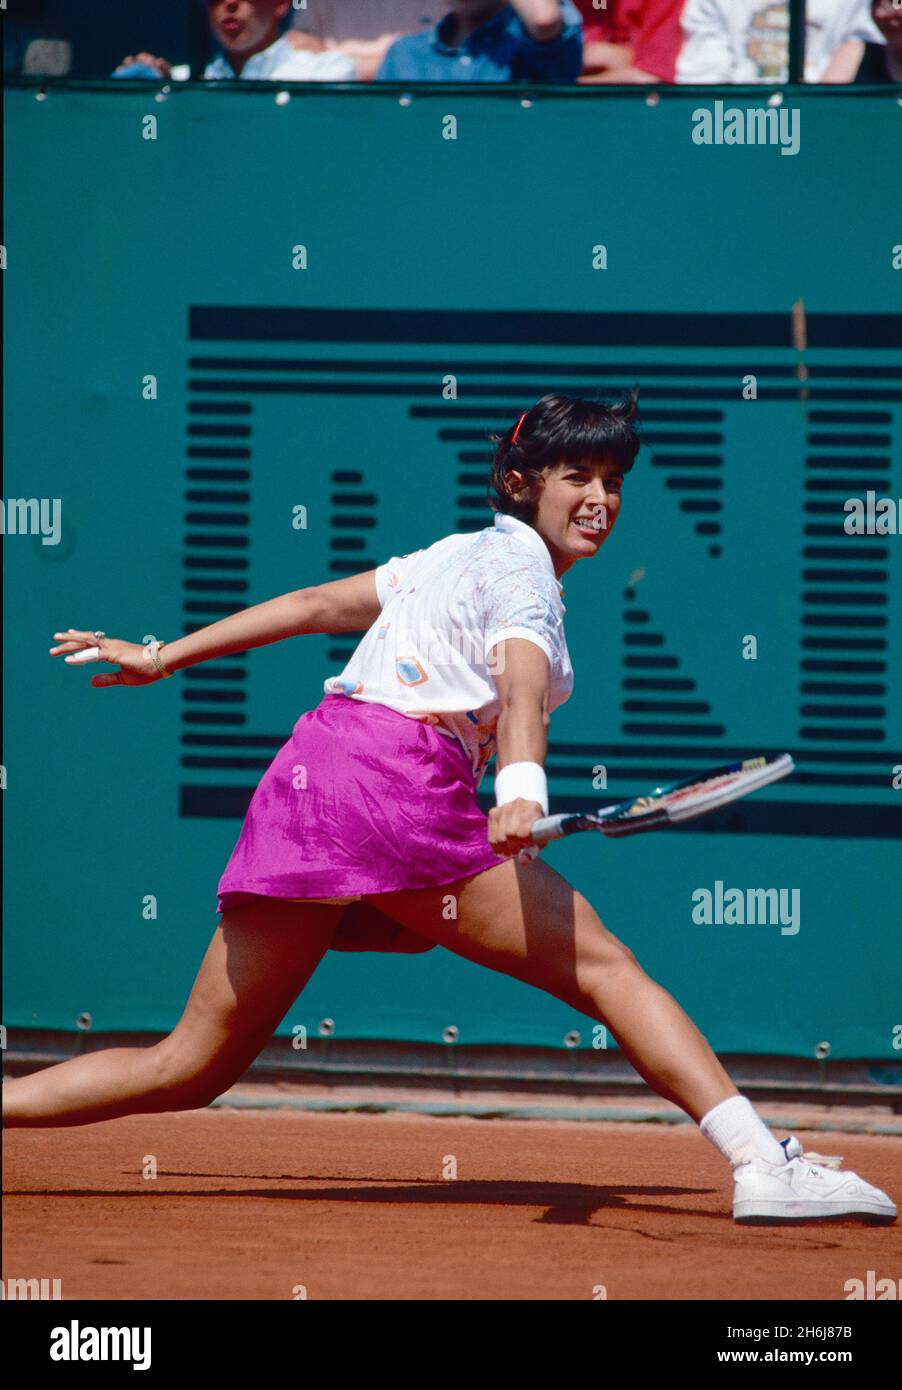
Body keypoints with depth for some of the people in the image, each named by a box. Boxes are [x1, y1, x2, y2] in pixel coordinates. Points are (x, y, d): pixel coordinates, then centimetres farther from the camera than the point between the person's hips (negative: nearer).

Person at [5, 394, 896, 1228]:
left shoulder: (461, 552, 28)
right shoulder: (523, 567, 2)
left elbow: (312, 605, 32)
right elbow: (522, 685, -19)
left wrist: (164, 659, 38)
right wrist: (521, 787, -37)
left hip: (302, 778, 8)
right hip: (400, 782, -8)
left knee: (190, 1068, 9)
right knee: (605, 970, -5)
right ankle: (761, 1164, -15)